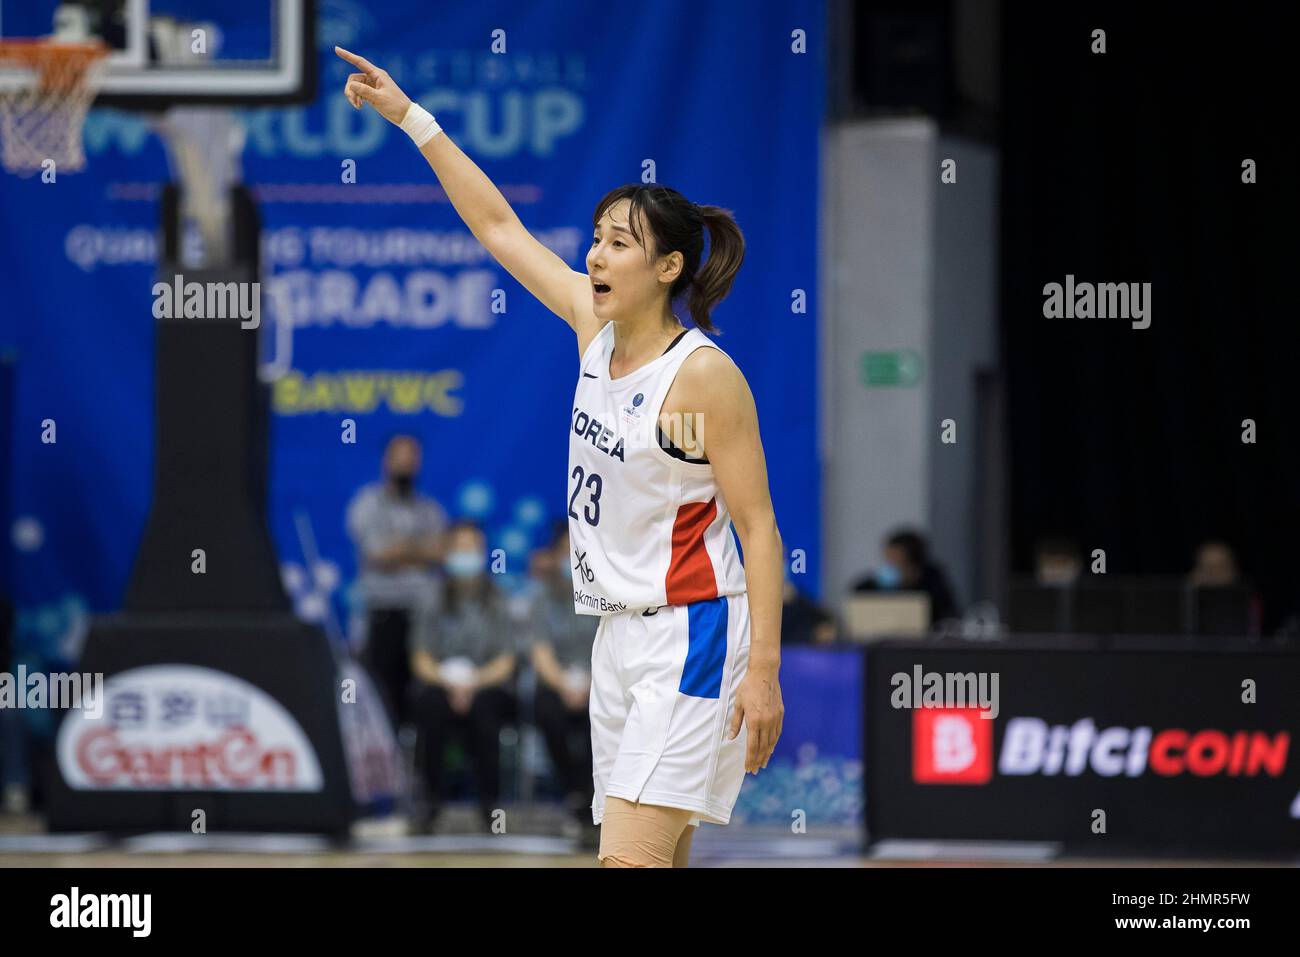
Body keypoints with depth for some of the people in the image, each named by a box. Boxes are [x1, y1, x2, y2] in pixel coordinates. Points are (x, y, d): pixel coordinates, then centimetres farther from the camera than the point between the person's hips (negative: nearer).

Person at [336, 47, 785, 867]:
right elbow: (500, 227, 16)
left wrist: (764, 673, -19)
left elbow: (759, 528, -14)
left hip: (688, 640, -8)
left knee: (631, 860, -18)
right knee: (656, 864, 7)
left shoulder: (704, 375, -13)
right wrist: (410, 117, 15)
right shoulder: (596, 327, 7)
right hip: (622, 639, 8)